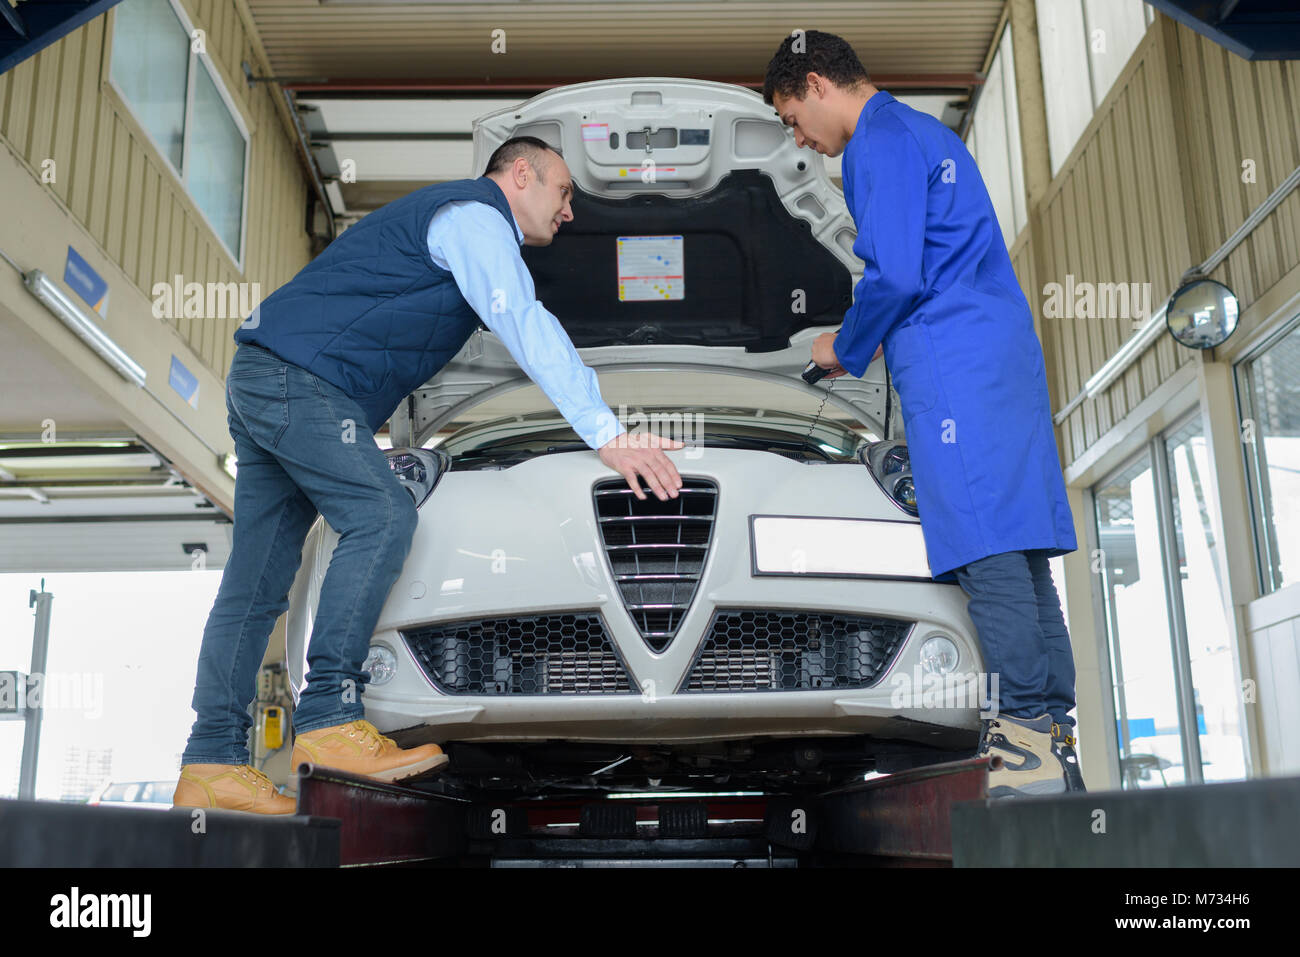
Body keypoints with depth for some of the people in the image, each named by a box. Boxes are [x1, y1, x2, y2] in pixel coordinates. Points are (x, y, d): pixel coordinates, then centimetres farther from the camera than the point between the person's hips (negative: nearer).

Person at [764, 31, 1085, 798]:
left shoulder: (883, 144, -5)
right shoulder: (923, 134, 27)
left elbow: (896, 277, -14)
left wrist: (845, 350, 2)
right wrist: (864, 343, 28)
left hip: (957, 364, -10)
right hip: (1001, 353, 10)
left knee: (987, 545, -12)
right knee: (1016, 544, 7)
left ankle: (1030, 733, -10)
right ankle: (1055, 738, 9)